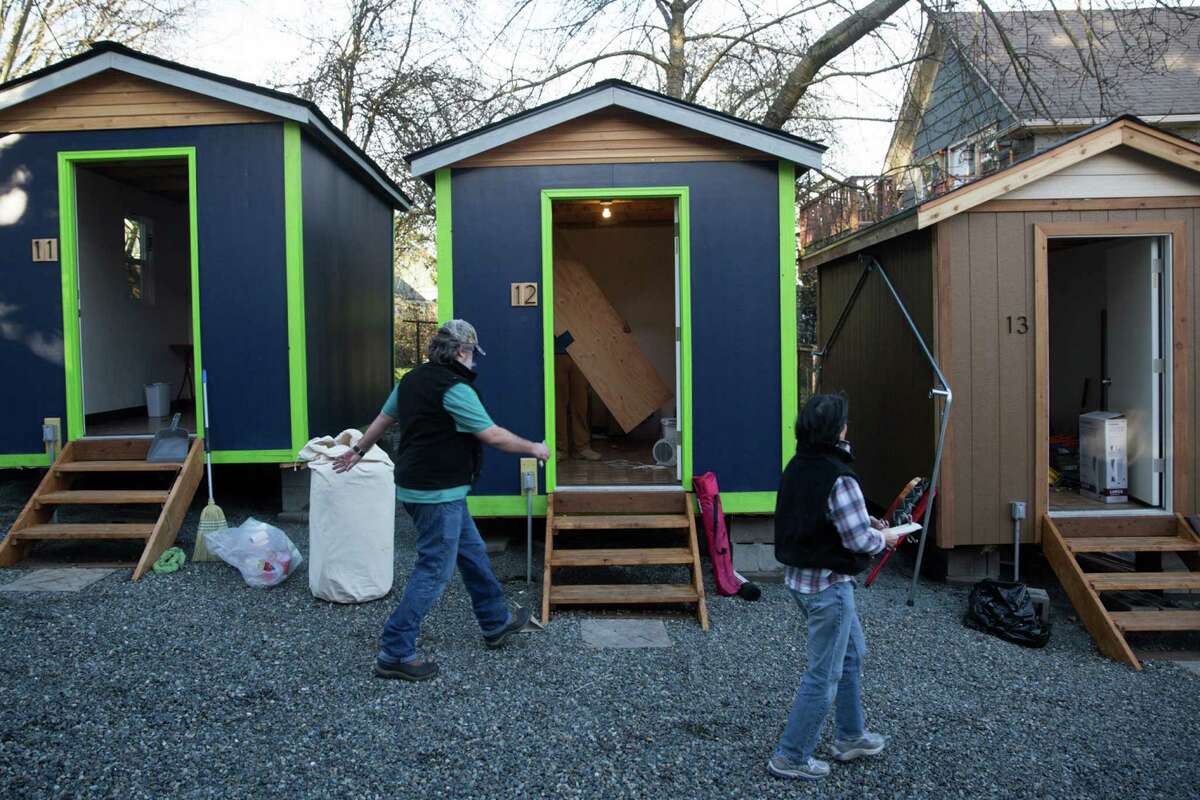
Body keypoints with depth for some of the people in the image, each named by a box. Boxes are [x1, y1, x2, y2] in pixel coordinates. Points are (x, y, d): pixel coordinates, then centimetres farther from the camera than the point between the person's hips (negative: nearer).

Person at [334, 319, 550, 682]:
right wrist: (533, 448, -3)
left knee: (472, 553, 20)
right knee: (433, 571, -2)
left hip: (414, 485, 10)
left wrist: (359, 451, 35)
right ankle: (395, 653, 4)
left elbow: (383, 419, 21)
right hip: (438, 494, -10)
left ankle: (496, 622, 34)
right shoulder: (455, 389, -19)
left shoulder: (412, 380, 9)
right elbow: (494, 436, -18)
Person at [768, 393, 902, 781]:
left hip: (800, 577, 9)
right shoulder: (839, 479, -24)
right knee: (824, 675, 5)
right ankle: (790, 757, 15)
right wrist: (883, 537, -1)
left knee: (852, 652, 25)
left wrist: (864, 522, 12)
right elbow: (858, 541, -21)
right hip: (828, 585, -9)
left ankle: (850, 736, 38)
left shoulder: (796, 468, 3)